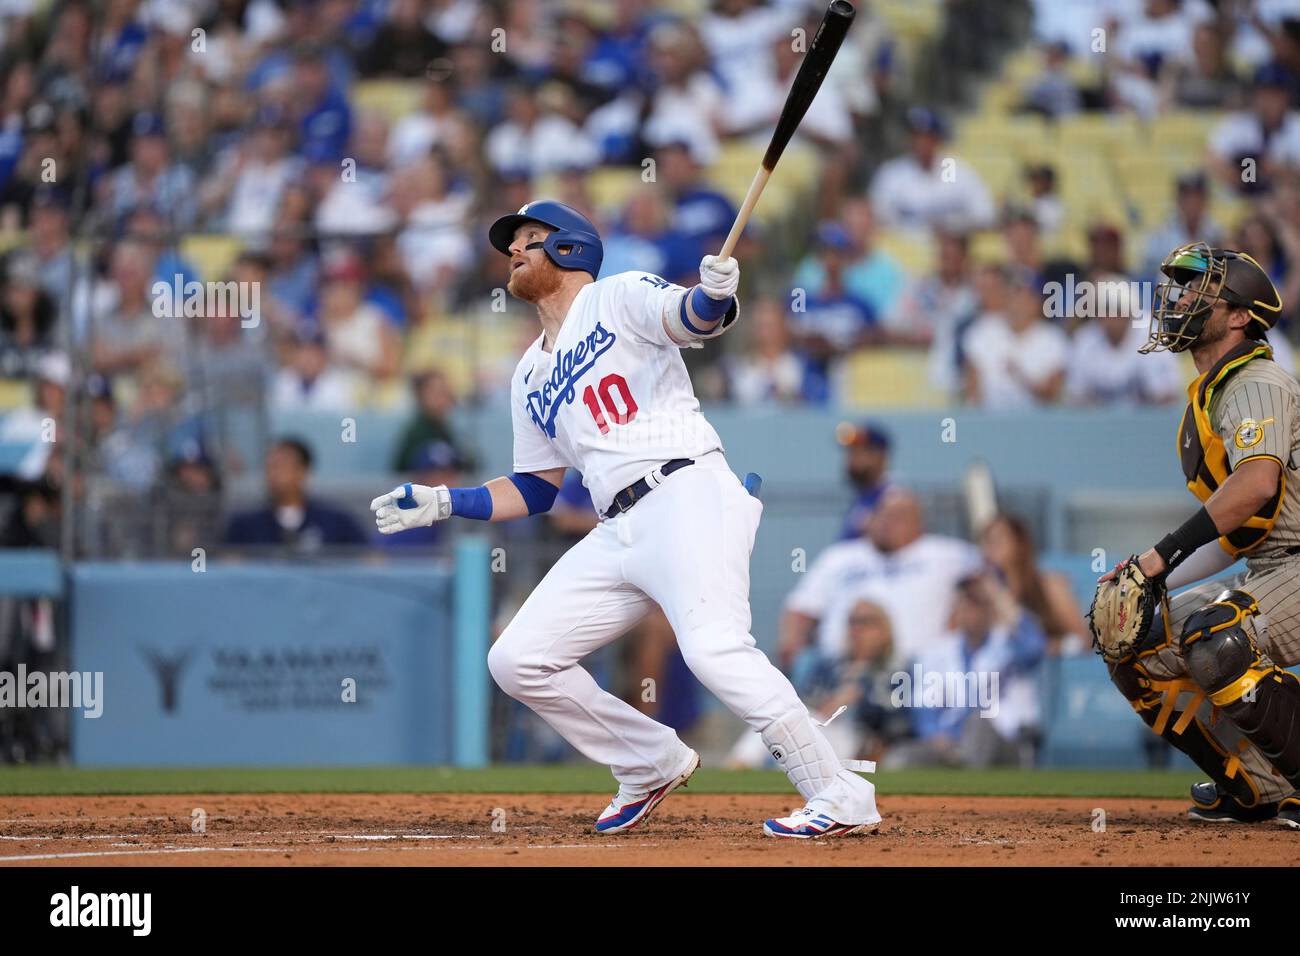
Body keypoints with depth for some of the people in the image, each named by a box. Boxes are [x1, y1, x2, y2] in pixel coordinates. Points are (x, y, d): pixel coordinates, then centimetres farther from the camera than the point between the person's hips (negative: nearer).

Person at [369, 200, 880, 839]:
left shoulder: (620, 298, 5)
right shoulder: (529, 377, 25)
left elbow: (693, 320, -15)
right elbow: (536, 489, 29)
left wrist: (713, 296, -38)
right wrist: (444, 503, 20)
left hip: (687, 494, -8)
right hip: (617, 534, 8)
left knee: (713, 647, -29)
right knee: (517, 661, 2)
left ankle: (841, 798, -23)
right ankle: (653, 766, 16)